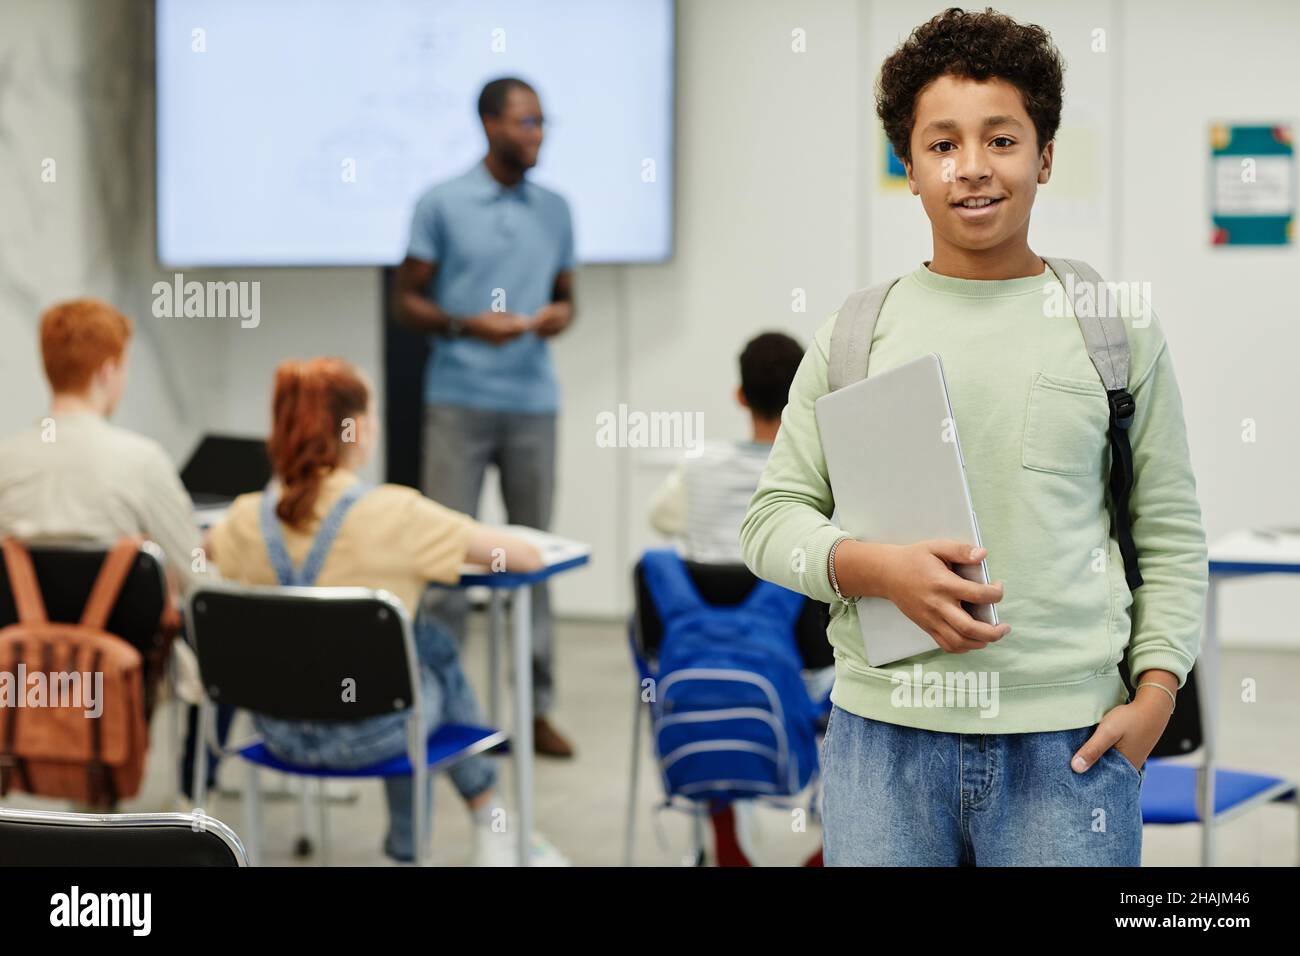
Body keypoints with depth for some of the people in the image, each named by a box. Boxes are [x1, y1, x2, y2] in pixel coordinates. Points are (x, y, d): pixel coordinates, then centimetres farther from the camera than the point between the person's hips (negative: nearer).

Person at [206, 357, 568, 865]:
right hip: (369, 735, -4)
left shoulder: (247, 518, -7)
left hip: (280, 731, 4)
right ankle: (489, 822, 40)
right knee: (432, 641, 28)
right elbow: (527, 556, -13)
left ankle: (408, 840, 45)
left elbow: (206, 549, 19)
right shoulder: (395, 514, -20)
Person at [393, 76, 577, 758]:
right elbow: (406, 302, 1)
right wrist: (468, 324, -16)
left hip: (533, 402, 4)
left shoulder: (555, 210, 12)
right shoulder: (441, 205, 1)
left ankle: (536, 707, 12)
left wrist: (562, 313, -4)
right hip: (459, 400, -3)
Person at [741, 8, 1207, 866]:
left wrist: (1155, 694, -3)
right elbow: (773, 519, 7)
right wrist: (879, 568, -11)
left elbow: (1173, 539, 9)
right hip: (885, 735, 1)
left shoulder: (1119, 332, 6)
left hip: (1068, 744, 0)